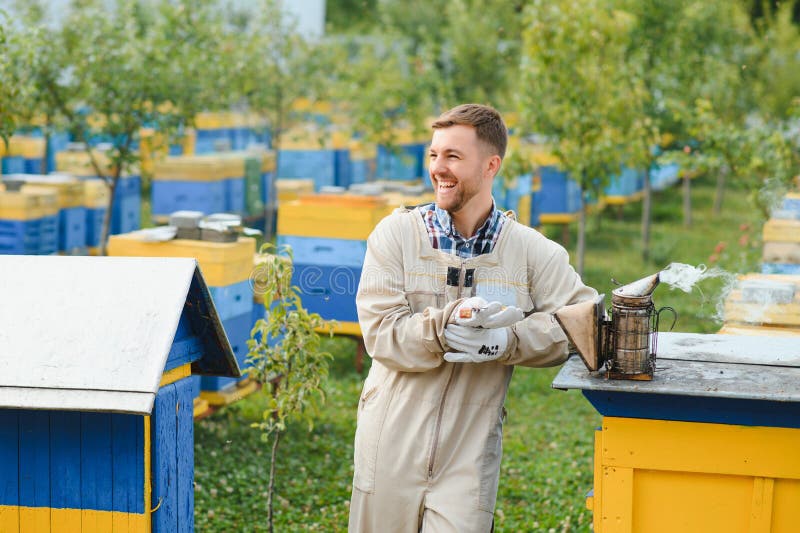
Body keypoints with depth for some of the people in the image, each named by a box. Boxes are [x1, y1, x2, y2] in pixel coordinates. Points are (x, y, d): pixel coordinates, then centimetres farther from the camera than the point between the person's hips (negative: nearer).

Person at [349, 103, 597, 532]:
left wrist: (505, 340, -21)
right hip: (391, 447, 1)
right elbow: (381, 335, -11)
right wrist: (450, 324, -29)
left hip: (469, 455, 0)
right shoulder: (396, 234, -3)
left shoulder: (531, 251, -1)